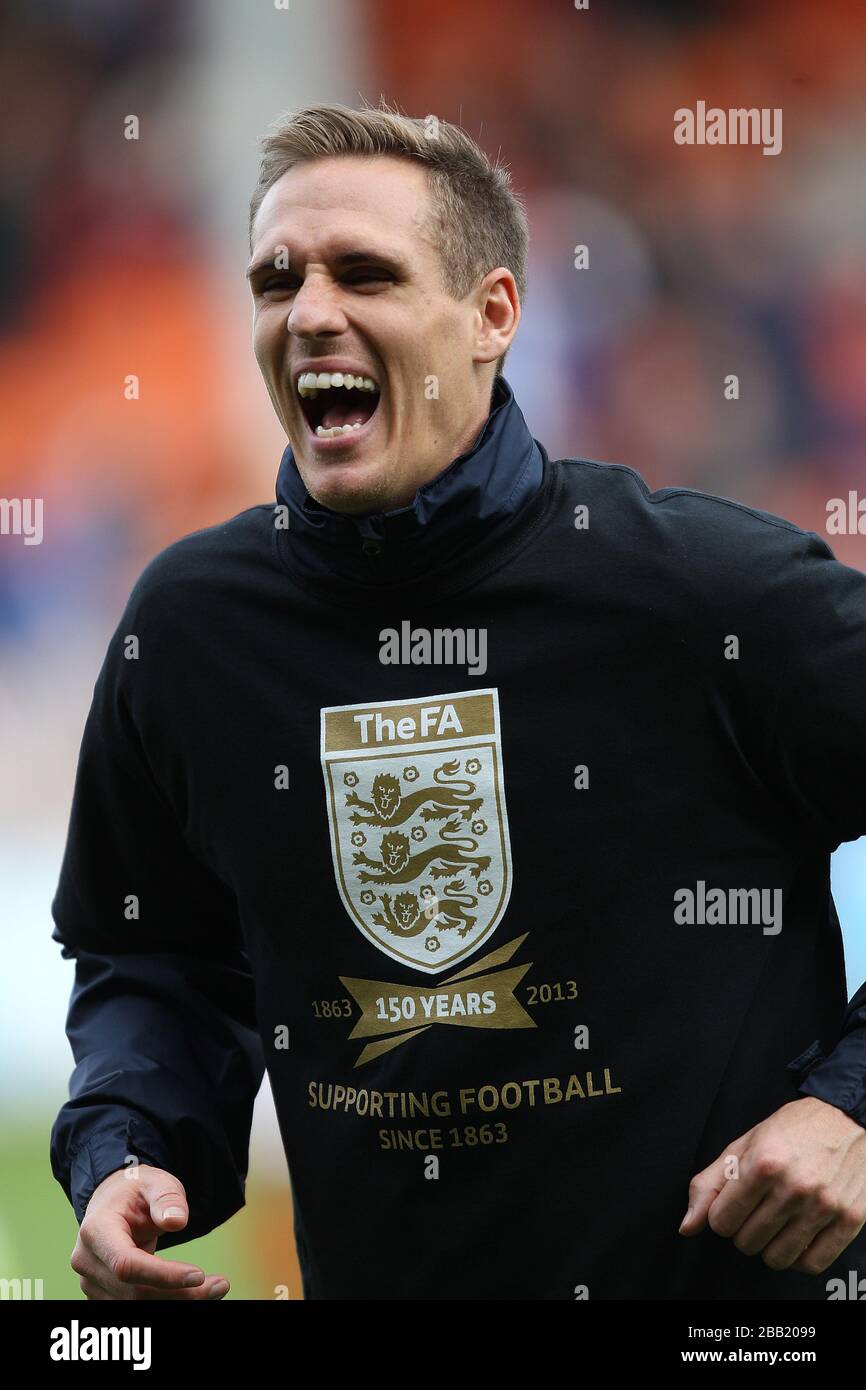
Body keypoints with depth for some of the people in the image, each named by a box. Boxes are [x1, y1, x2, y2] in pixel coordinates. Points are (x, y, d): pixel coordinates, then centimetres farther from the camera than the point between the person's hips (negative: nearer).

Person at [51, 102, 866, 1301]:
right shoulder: (189, 625, -1)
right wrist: (122, 1158, -5)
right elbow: (155, 961, 13)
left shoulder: (715, 588, -14)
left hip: (732, 1282, -3)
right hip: (368, 1273, 4)